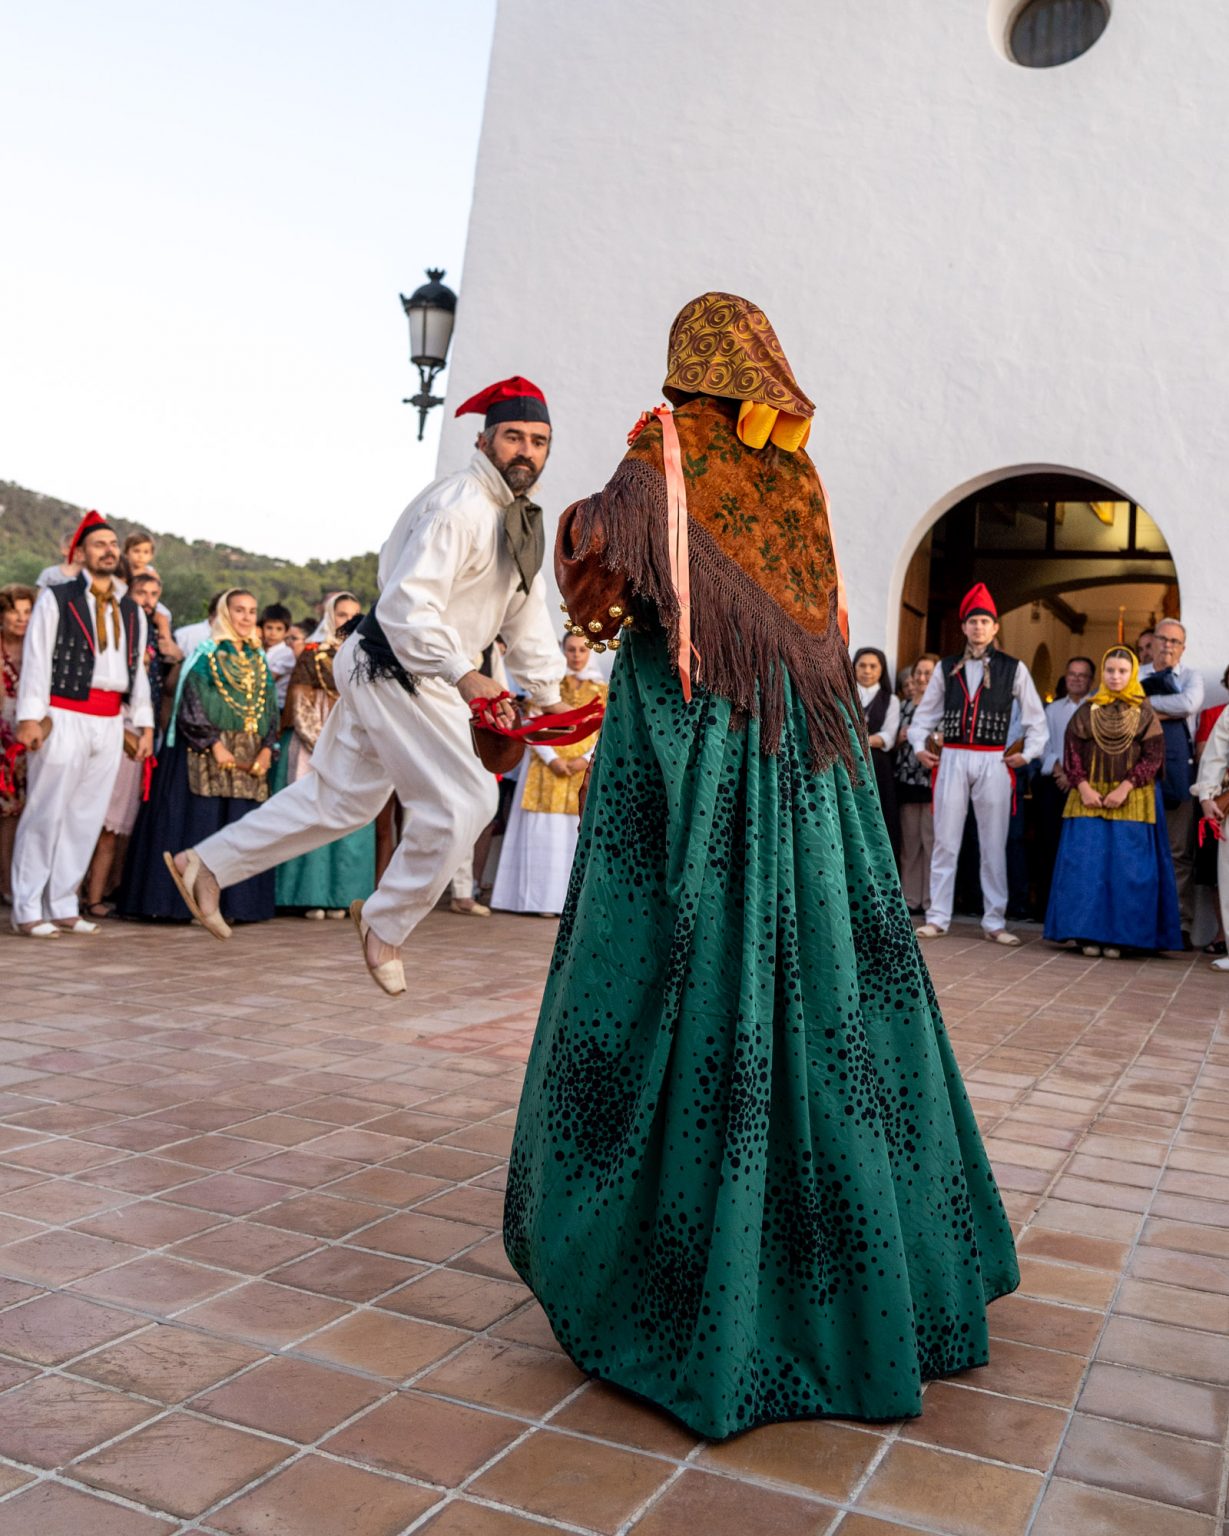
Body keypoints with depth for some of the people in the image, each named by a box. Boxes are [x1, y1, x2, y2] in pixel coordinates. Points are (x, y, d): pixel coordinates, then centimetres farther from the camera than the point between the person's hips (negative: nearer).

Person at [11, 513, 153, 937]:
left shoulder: (132, 611, 16)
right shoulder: (57, 598, 1)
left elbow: (138, 669, 17)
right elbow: (36, 658, -4)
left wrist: (145, 723, 11)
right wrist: (30, 716, -11)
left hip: (110, 723, 5)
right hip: (64, 718, -5)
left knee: (86, 818, 8)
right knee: (47, 814, -4)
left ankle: (62, 907, 16)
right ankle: (28, 910, 4)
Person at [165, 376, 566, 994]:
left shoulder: (523, 516, 13)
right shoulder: (458, 507, -19)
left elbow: (526, 612, 20)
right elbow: (406, 605, -29)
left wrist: (549, 694, 16)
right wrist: (461, 674, -40)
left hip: (418, 673, 10)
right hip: (396, 669, -10)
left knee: (340, 800, 16)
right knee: (463, 799, -11)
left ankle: (207, 865, 27)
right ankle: (386, 925, 7)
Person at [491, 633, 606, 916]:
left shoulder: (601, 689, 10)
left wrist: (587, 758, -10)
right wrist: (551, 758, -11)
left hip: (585, 768, 2)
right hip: (549, 766, -1)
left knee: (580, 832, -1)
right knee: (546, 831, -4)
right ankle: (545, 899, -3)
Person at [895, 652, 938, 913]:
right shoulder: (905, 705, 16)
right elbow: (894, 742, 20)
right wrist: (901, 738, -1)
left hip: (933, 781, -5)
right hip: (906, 780, 5)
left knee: (932, 840, -6)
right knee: (908, 840, 6)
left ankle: (932, 900, 0)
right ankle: (910, 898, 12)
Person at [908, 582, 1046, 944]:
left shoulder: (1013, 668, 4)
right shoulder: (946, 667, 8)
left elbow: (1035, 716, 9)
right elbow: (925, 712, 13)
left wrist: (1028, 753, -1)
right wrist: (919, 745, 0)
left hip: (993, 762, -1)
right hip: (952, 760, 1)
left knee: (994, 845, 4)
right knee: (945, 841, 3)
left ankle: (994, 922, 11)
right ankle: (937, 917, 9)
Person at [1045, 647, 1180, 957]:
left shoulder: (1145, 713, 4)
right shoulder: (1087, 711, 8)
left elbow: (1152, 757, -2)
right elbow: (1071, 751, 4)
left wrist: (1124, 788, -13)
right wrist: (1084, 788, -9)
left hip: (1131, 801, -1)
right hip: (1089, 798, 1)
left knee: (1126, 868, -3)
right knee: (1087, 864, -4)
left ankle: (1117, 936, 3)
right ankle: (1088, 934, 2)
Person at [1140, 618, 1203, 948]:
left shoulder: (1191, 676, 11)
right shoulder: (1135, 675, 13)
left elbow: (1190, 703, -11)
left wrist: (1147, 702, -5)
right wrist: (1167, 712, -10)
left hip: (1177, 768, -1)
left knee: (1179, 850, -1)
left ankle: (1181, 924, 2)